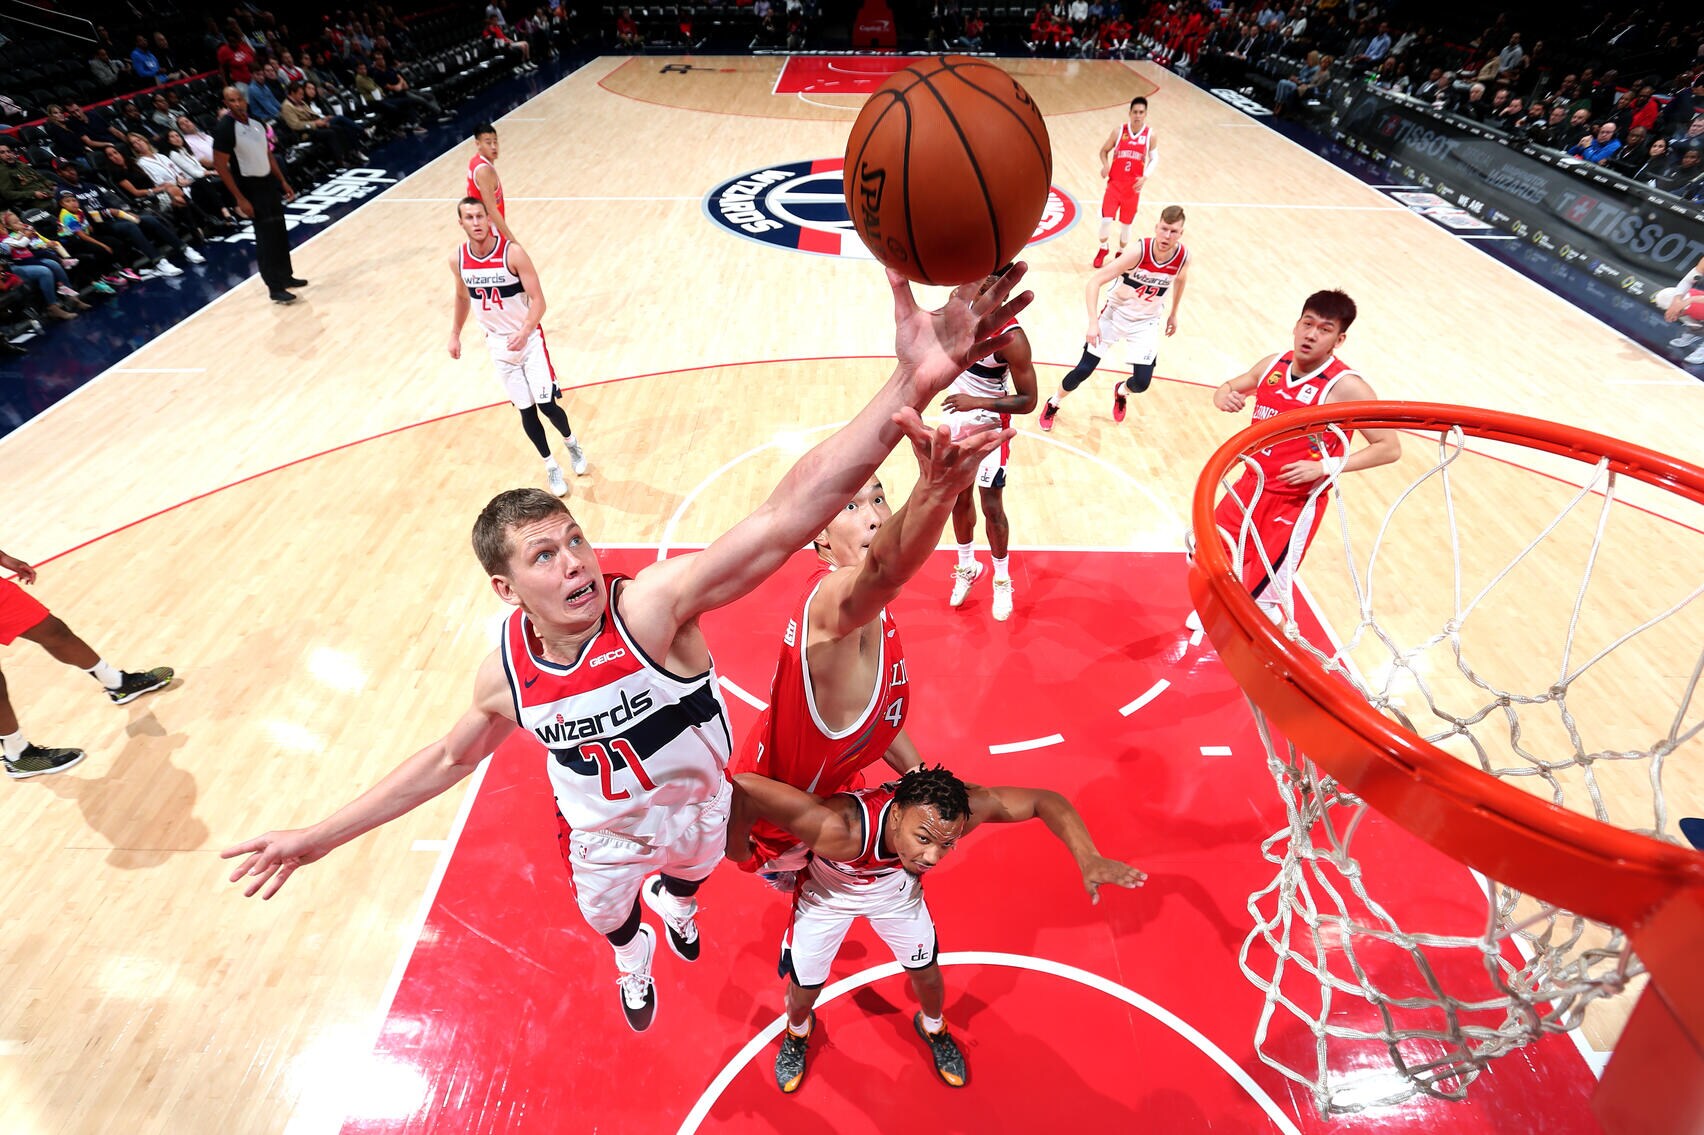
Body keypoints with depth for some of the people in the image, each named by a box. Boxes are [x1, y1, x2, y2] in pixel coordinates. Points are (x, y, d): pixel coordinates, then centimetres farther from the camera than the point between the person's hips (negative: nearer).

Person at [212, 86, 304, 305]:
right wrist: (240, 199, -20)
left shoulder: (256, 122, 6)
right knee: (266, 236, -8)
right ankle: (275, 288, -4)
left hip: (268, 182, 8)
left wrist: (282, 182, 13)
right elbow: (220, 166, -17)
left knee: (279, 231, 14)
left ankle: (286, 275, 28)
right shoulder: (224, 128, -16)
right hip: (249, 186, -7)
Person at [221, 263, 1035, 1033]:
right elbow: (451, 756, -2)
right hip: (602, 837, 2)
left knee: (690, 874, 35)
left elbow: (783, 518, -59)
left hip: (697, 807, -1)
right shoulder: (505, 674, -26)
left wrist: (910, 385, -72)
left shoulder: (653, 605, -42)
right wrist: (318, 838, 3)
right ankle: (634, 960, 73)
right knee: (609, 923, 33)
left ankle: (676, 905, 75)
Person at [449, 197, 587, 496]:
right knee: (526, 410, 4)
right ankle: (550, 466, 19)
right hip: (498, 344, 3)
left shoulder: (513, 252, -16)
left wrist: (524, 332, -33)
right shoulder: (458, 260, -3)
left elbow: (538, 300, -18)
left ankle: (571, 443, 24)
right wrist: (455, 335, 17)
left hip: (528, 339, -3)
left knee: (546, 403, -8)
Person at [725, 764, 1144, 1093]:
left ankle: (933, 1028, 56)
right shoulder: (841, 828, -50)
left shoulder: (960, 807, -39)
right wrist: (741, 855, -33)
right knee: (804, 992, 16)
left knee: (927, 974, 19)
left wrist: (1089, 859, -42)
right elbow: (743, 787, -51)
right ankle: (797, 1032, 54)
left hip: (896, 889, 2)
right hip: (827, 894, -2)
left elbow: (1045, 800, -28)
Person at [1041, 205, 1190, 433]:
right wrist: (1093, 322, -36)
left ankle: (1121, 391, 32)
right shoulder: (1139, 252, -27)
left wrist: (1173, 314, 18)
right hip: (1115, 314, -3)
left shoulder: (1183, 256, -14)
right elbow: (1095, 281, -28)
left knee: (1142, 382, -7)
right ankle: (1053, 403, 21)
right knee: (1084, 369, -7)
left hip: (1146, 323, 3)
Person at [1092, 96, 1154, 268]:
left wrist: (1145, 177, -11)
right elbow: (1104, 150, 7)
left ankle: (1121, 252, 30)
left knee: (1126, 223, 9)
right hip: (1115, 183, -1)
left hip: (1133, 186, 1)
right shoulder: (1119, 131, -4)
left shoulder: (1150, 135, -3)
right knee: (1106, 219, -10)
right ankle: (1103, 249, 17)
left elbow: (1154, 158, 6)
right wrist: (1105, 165, -14)